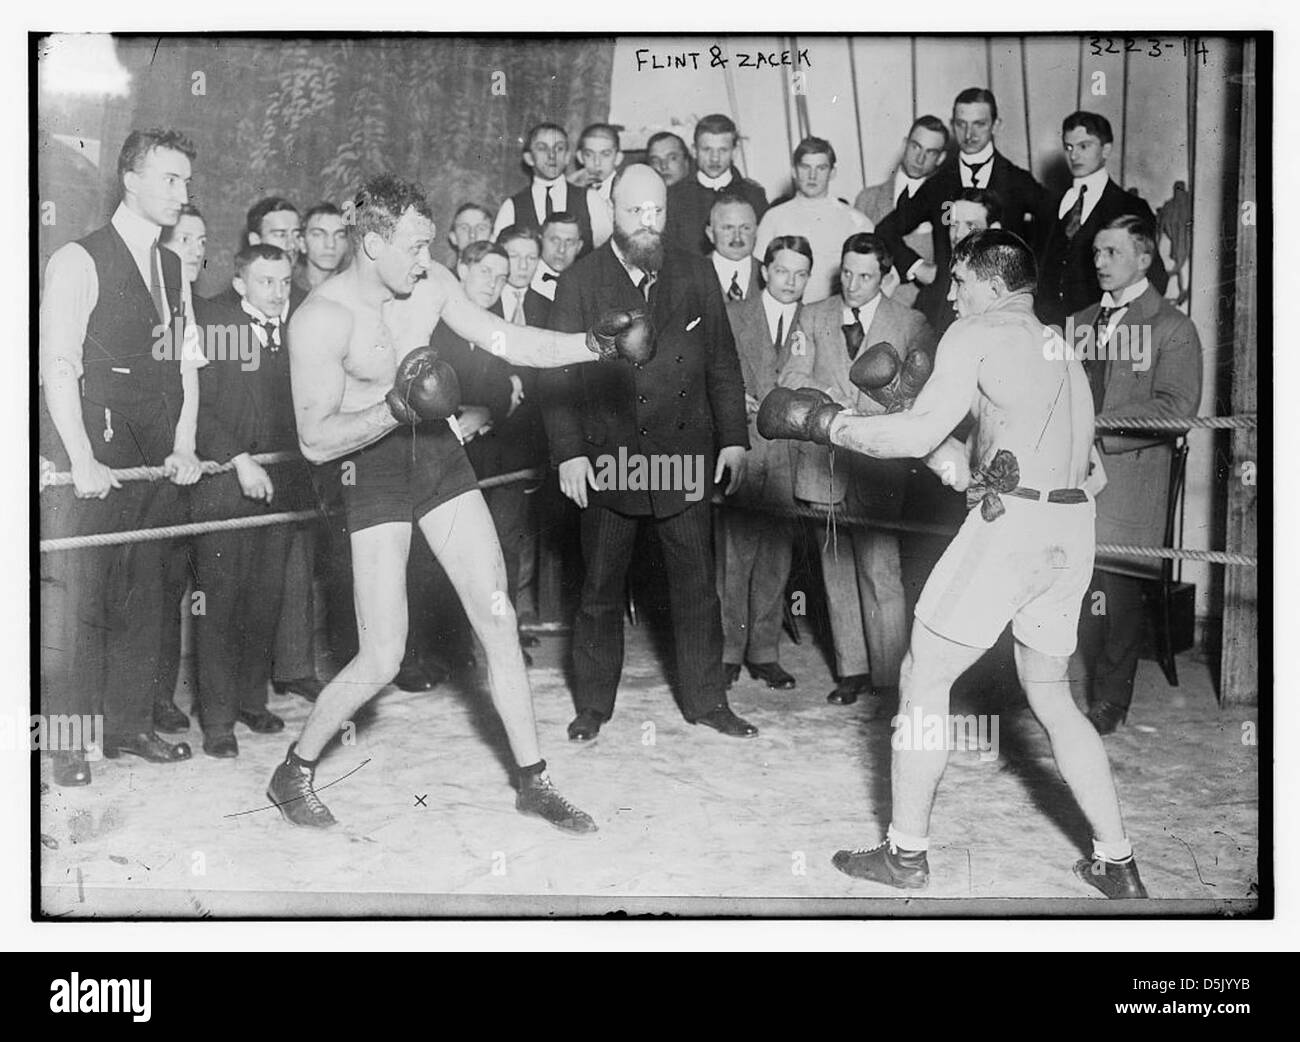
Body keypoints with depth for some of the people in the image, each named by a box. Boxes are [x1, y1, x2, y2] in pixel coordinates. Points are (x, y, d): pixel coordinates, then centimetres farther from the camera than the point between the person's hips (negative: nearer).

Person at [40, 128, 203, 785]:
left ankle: (130, 722, 19)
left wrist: (184, 447, 3)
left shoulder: (173, 270, 15)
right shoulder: (78, 262, -5)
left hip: (156, 454, 7)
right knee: (75, 594, -4)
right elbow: (57, 367, -11)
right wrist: (82, 460, -17)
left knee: (149, 590, 9)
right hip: (92, 444, -6)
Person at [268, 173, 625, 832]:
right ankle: (293, 773, 17)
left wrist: (590, 344, -10)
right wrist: (394, 409, -34)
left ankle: (533, 782, 16)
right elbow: (315, 442, -19)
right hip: (370, 465, -6)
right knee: (382, 659, -9)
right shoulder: (320, 320, -21)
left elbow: (507, 341, 3)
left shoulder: (431, 285, -5)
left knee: (499, 619, 3)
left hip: (436, 449, 6)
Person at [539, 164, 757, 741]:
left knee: (697, 586, 9)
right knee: (600, 591, 8)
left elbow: (722, 364, 10)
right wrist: (568, 452, -11)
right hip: (607, 457, -2)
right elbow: (557, 375, -3)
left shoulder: (695, 275, 6)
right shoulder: (579, 281, -1)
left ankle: (706, 700, 22)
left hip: (684, 457, 2)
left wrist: (734, 438, 3)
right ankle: (593, 705, 22)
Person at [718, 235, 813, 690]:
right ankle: (728, 652, 7)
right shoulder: (732, 314, 7)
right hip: (742, 452, -2)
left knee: (776, 558, 5)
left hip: (787, 456, 2)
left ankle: (764, 653, 16)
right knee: (734, 556, -4)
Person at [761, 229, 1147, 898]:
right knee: (1050, 697, 19)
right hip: (1073, 524, 8)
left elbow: (921, 435, -11)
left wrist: (830, 425, 0)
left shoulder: (976, 333, 1)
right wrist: (904, 404, 24)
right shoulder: (1059, 351, 26)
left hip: (1008, 520, -8)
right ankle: (1116, 862, 20)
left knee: (925, 677, 5)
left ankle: (906, 852, 12)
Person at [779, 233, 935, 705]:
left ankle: (891, 676, 4)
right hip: (822, 460, 3)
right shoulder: (812, 317, 12)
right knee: (836, 570, 8)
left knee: (881, 572, -7)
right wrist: (829, 395, -15)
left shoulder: (911, 325, 3)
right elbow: (791, 377, 3)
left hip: (877, 464, -3)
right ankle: (851, 669, 19)